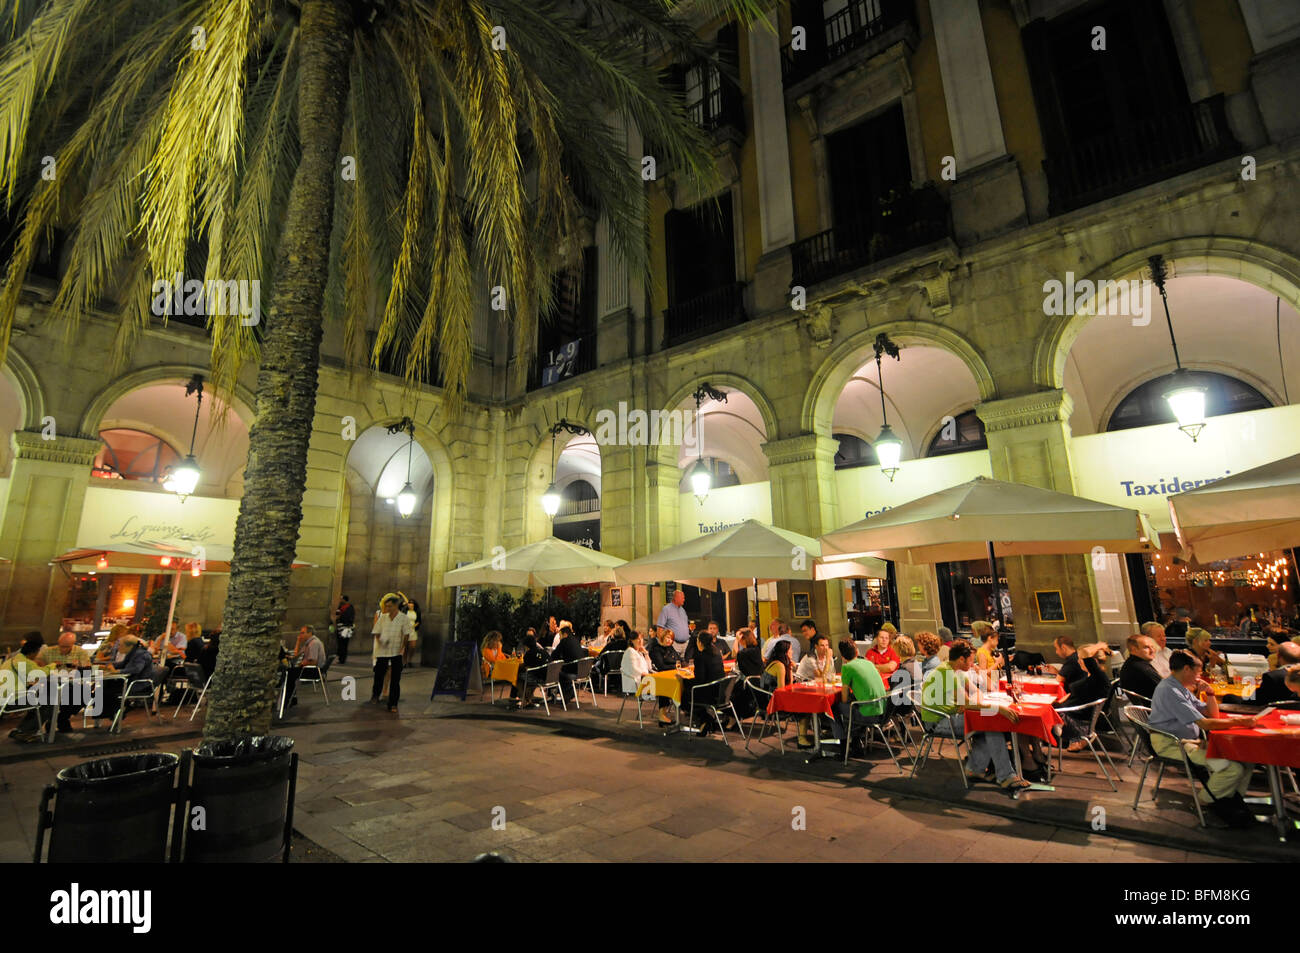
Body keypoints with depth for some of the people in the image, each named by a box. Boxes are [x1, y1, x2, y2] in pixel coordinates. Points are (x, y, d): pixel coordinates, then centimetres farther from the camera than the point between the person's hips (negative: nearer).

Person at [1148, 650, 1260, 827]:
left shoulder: (1182, 688, 16)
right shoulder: (1169, 690, -18)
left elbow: (1213, 714, 21)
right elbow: (1204, 724, -21)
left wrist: (1209, 693, 7)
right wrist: (1239, 722, -14)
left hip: (1189, 741, 10)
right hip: (1170, 744, -10)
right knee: (1233, 768, -23)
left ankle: (1230, 800, 7)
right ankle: (1204, 800, 0)